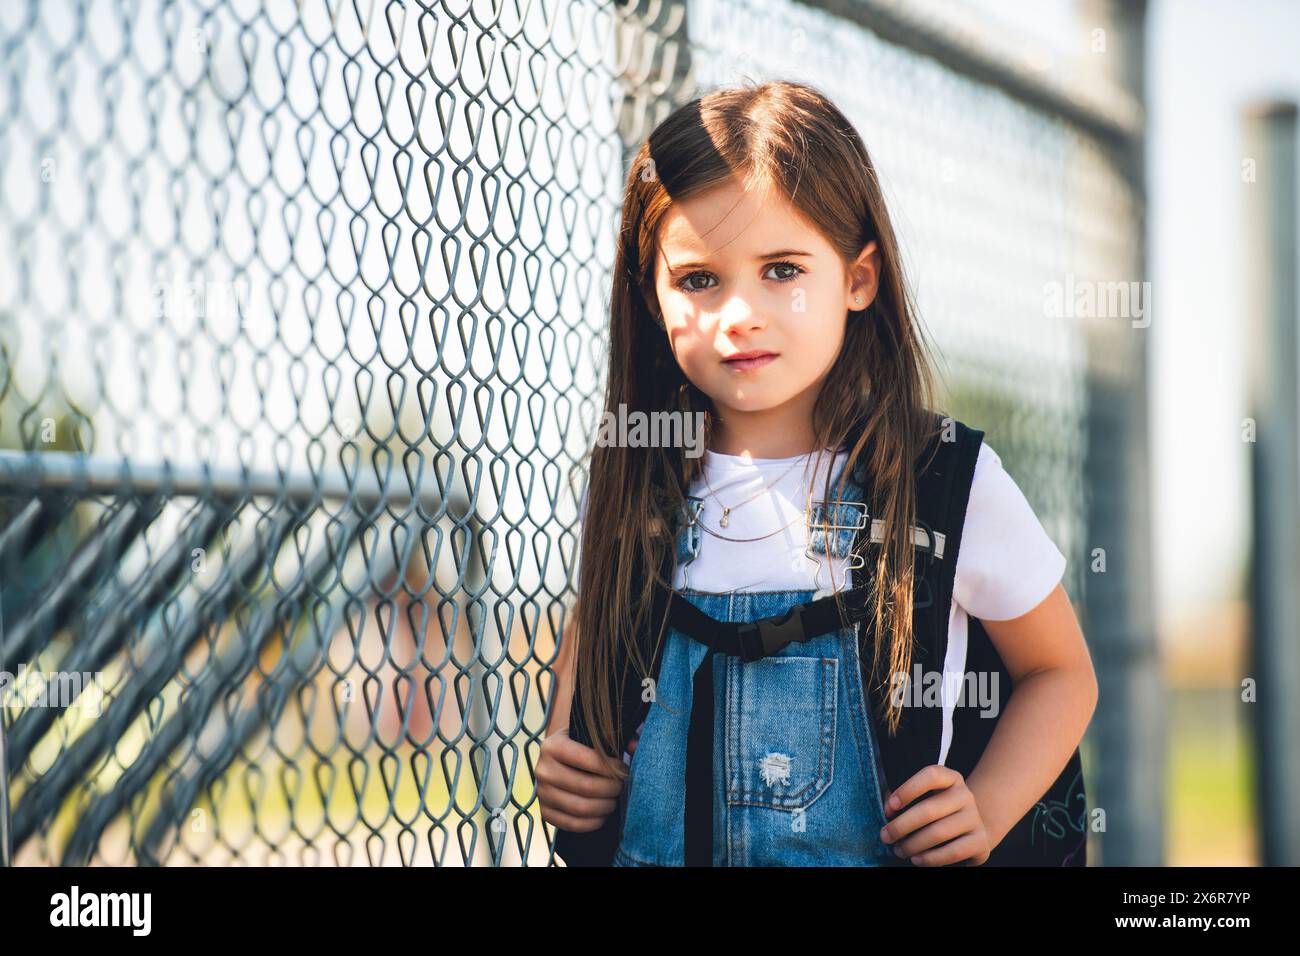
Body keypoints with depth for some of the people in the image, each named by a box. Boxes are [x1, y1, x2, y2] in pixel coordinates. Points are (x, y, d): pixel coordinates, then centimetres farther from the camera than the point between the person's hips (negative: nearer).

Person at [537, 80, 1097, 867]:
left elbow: (1060, 673, 5)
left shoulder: (947, 483, -8)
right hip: (651, 850, 3)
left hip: (877, 852, -2)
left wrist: (986, 809, -10)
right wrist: (563, 743, 3)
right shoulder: (630, 485, 0)